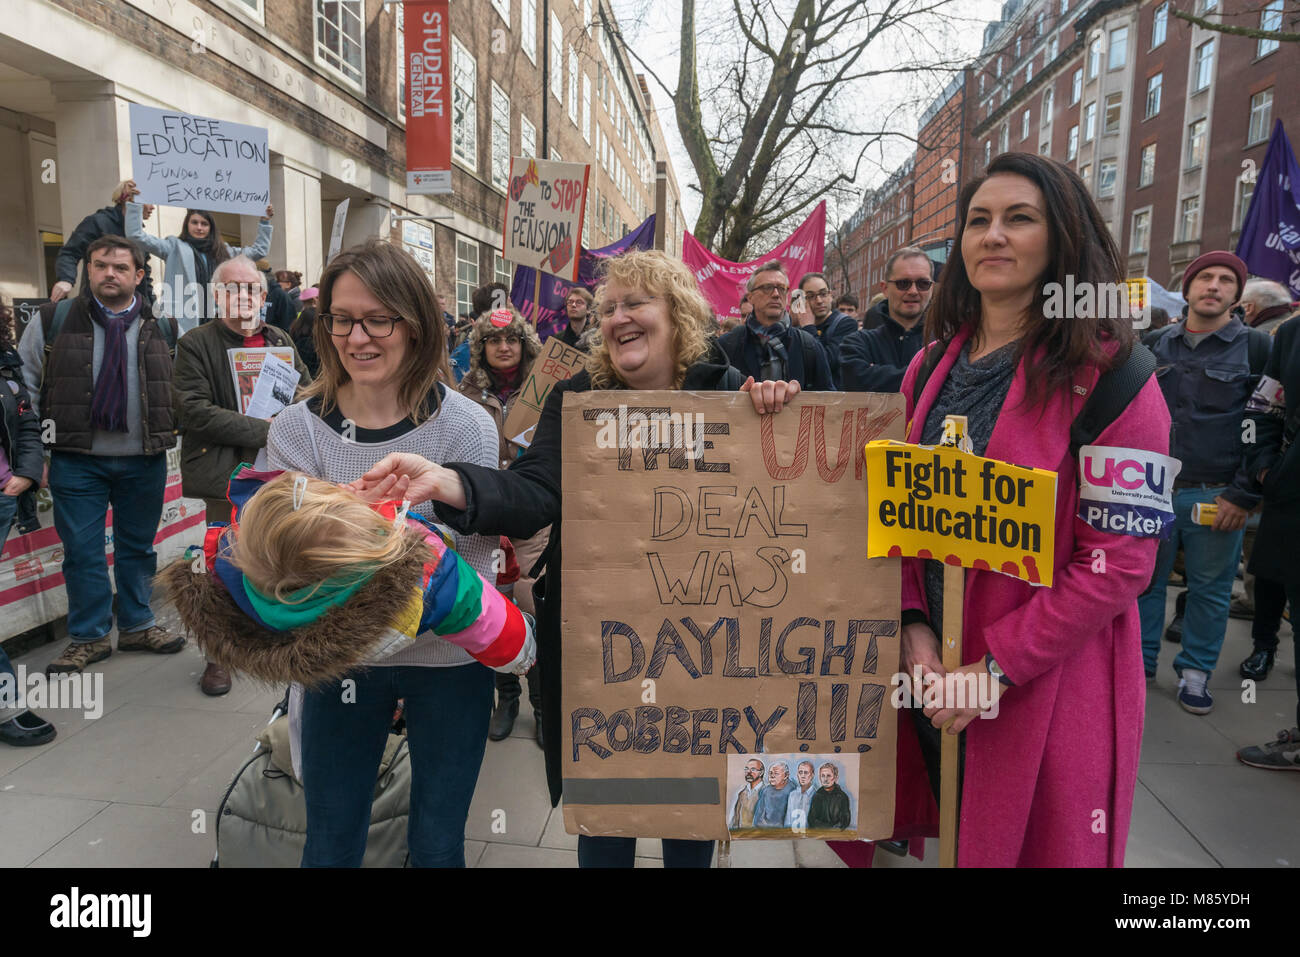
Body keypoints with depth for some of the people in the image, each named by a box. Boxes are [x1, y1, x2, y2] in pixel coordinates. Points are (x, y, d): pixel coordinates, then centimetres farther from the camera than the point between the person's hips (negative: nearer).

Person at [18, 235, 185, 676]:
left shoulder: (160, 326, 3)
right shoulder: (54, 319, 1)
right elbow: (25, 378, 9)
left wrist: (169, 426, 6)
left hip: (144, 461, 1)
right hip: (76, 459, -1)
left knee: (138, 547, 12)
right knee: (82, 551, 4)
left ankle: (137, 626, 26)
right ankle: (89, 637, 17)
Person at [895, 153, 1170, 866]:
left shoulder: (1107, 373, -12)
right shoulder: (932, 365, 5)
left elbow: (1121, 559, -16)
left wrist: (998, 667, -17)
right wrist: (914, 626, -6)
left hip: (1050, 690, -4)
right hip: (932, 672, 5)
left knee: (1035, 842, 12)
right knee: (949, 831, 19)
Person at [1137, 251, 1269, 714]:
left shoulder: (1256, 347, 1)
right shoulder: (1157, 345, 9)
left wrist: (1244, 495, -10)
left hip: (1215, 496, -2)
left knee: (1210, 589, 8)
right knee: (1144, 579, 8)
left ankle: (1195, 671, 23)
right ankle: (1140, 661, 23)